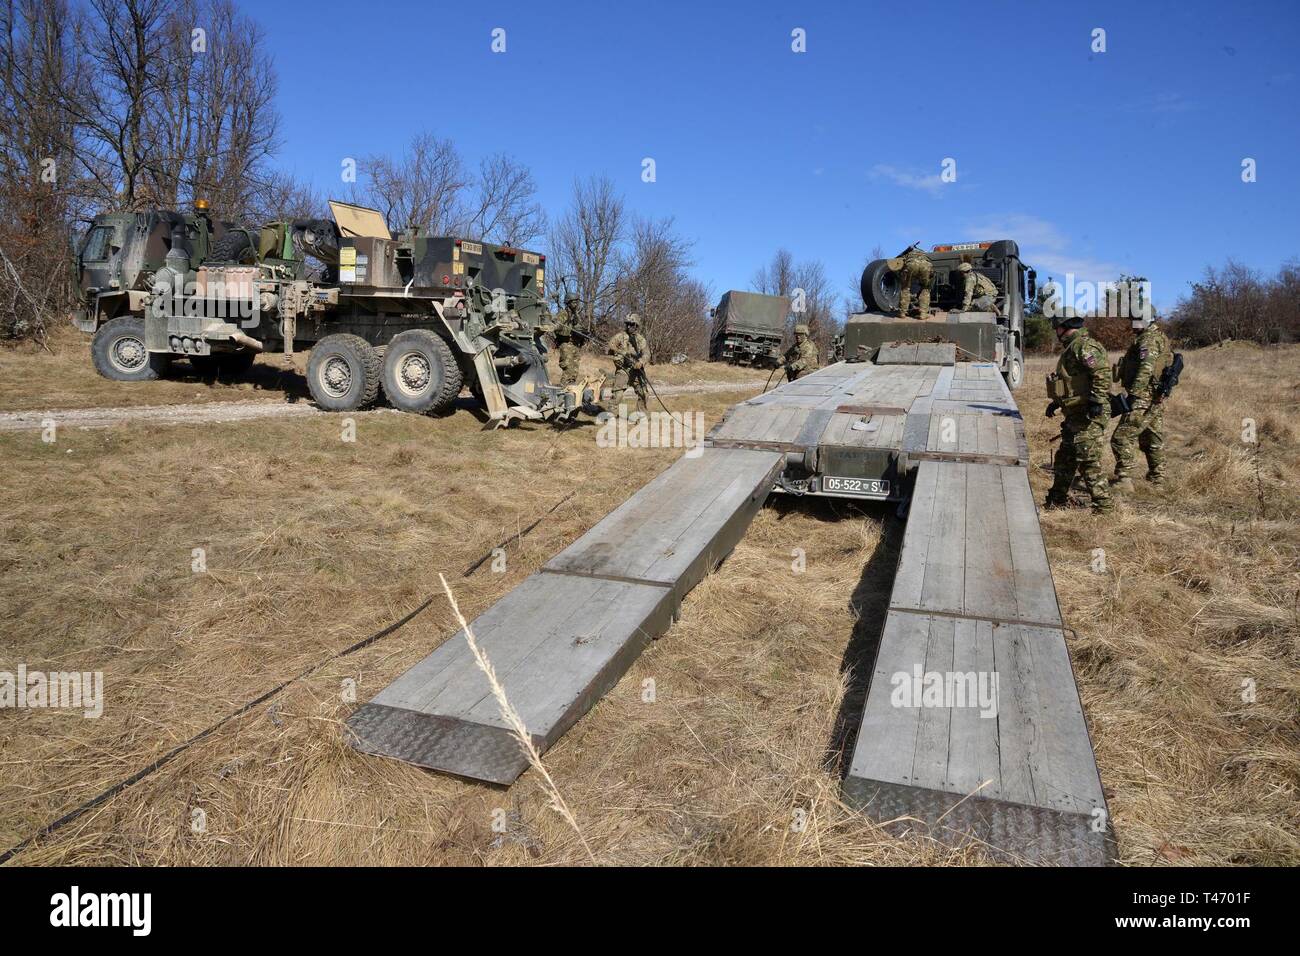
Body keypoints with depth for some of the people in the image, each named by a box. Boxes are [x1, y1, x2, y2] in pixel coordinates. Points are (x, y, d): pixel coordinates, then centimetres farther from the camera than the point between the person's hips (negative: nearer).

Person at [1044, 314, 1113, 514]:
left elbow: (1102, 373, -24)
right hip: (1075, 415, 11)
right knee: (1064, 458, 16)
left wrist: (1096, 402, -28)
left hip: (1089, 415, -11)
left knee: (1088, 461, -7)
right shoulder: (1072, 347, 18)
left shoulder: (1084, 346, -15)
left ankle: (1103, 504, 1)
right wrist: (1056, 402, 28)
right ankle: (1058, 500, 26)